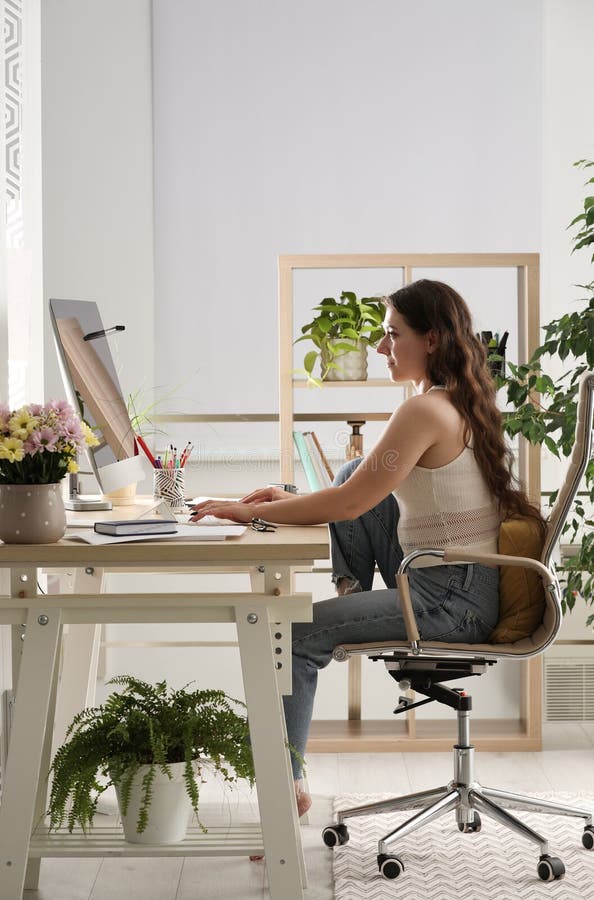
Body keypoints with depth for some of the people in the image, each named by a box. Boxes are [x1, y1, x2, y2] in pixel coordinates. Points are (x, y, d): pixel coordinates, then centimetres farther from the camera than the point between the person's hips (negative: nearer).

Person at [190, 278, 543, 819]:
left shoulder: (426, 410, -21)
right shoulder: (462, 401, 9)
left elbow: (350, 503, -20)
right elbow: (362, 491, 18)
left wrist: (254, 511, -10)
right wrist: (292, 501, 10)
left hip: (452, 600, -10)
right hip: (447, 578, 10)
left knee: (293, 633, -6)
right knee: (351, 469, 13)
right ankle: (353, 592, 19)